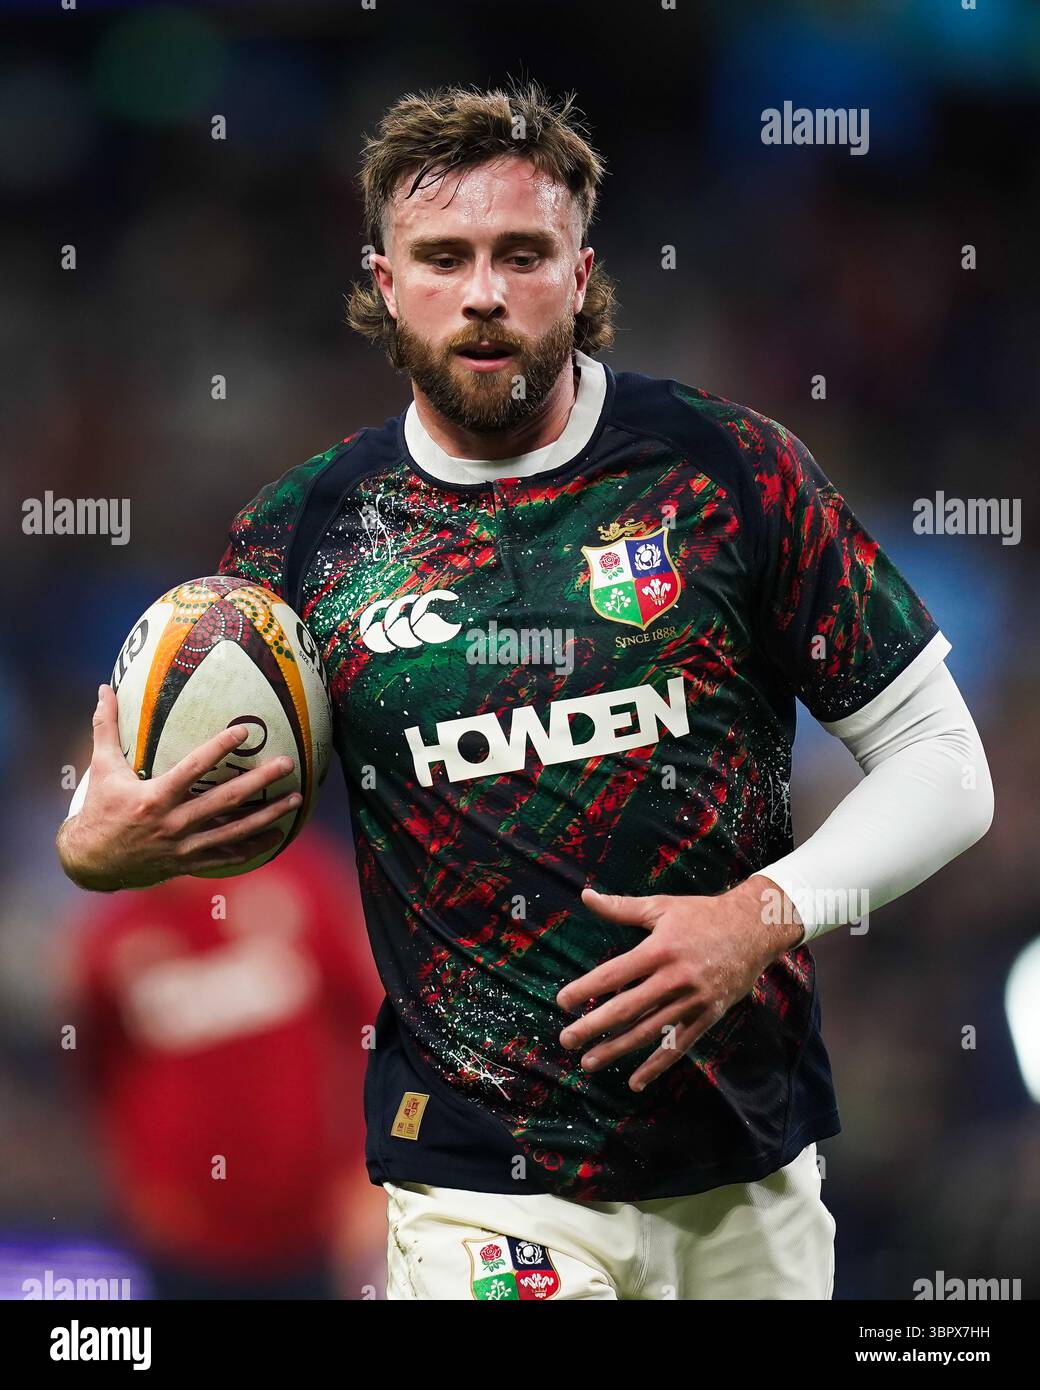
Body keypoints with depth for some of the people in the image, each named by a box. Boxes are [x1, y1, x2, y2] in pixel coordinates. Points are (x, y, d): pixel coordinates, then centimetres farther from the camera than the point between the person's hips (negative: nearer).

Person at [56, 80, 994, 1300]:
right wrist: (95, 846, -9)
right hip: (483, 1190, -1)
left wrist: (768, 915, -14)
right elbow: (190, 805, 14)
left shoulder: (731, 470, -3)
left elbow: (942, 763, 0)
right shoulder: (303, 533, 1)